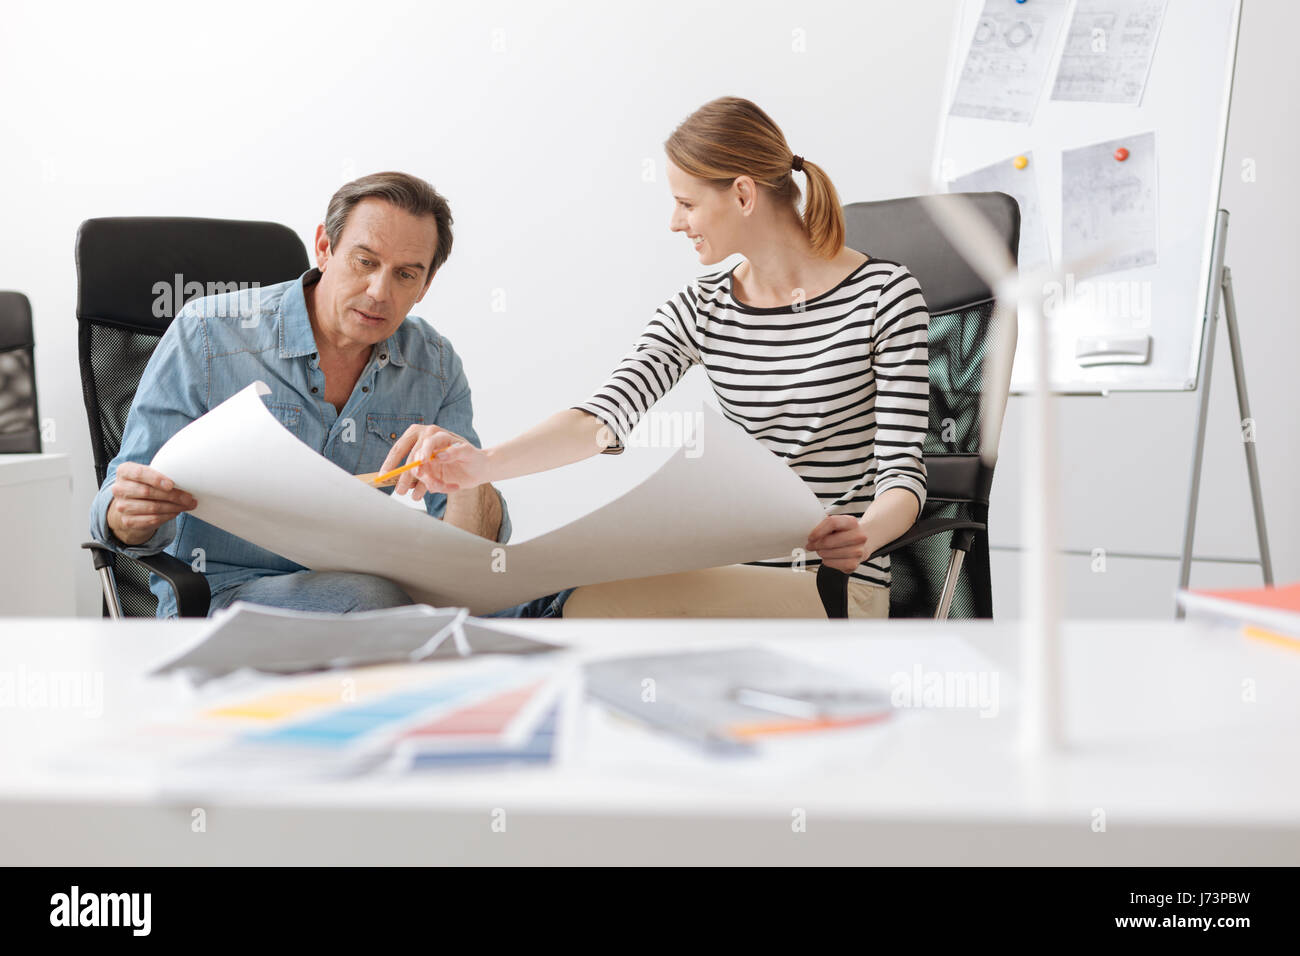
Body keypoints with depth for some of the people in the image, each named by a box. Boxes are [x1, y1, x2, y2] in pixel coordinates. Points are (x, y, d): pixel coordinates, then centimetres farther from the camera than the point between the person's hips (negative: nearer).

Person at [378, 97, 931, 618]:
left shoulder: (883, 294, -4)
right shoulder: (699, 309, 9)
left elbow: (903, 469, -6)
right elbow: (607, 413, -8)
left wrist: (865, 535, -30)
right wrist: (483, 465, -25)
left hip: (838, 586, -5)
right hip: (737, 576, 5)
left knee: (596, 604, -28)